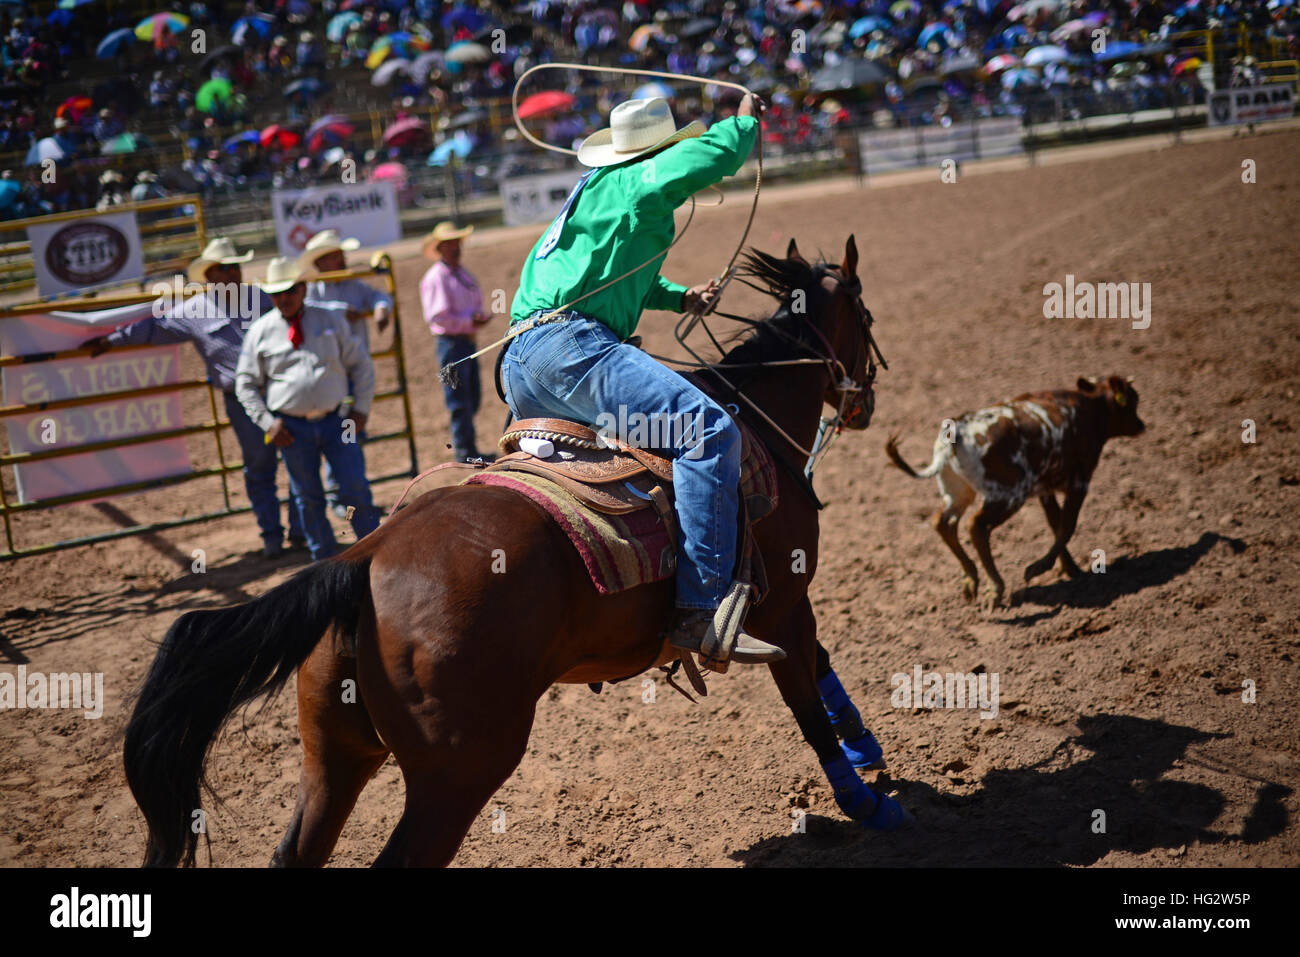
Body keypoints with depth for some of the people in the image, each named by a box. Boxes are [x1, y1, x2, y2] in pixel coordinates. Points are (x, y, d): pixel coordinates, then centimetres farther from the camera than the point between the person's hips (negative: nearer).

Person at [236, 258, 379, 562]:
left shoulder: (331, 320, 5)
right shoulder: (260, 331, 2)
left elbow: (361, 365, 9)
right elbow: (246, 384, 6)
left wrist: (361, 409, -1)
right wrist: (267, 422, -4)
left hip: (336, 420, 0)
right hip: (292, 428, 0)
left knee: (356, 490, -1)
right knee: (308, 499, 8)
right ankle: (325, 563, 21)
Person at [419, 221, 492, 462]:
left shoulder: (464, 274, 16)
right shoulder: (435, 278, -11)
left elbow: (476, 303, 25)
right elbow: (436, 316, -17)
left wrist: (481, 316, 2)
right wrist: (469, 321, -18)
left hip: (468, 341, 9)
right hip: (450, 342, -9)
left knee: (473, 397, 14)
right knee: (460, 400, -4)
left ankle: (464, 445, 26)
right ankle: (464, 451, 4)